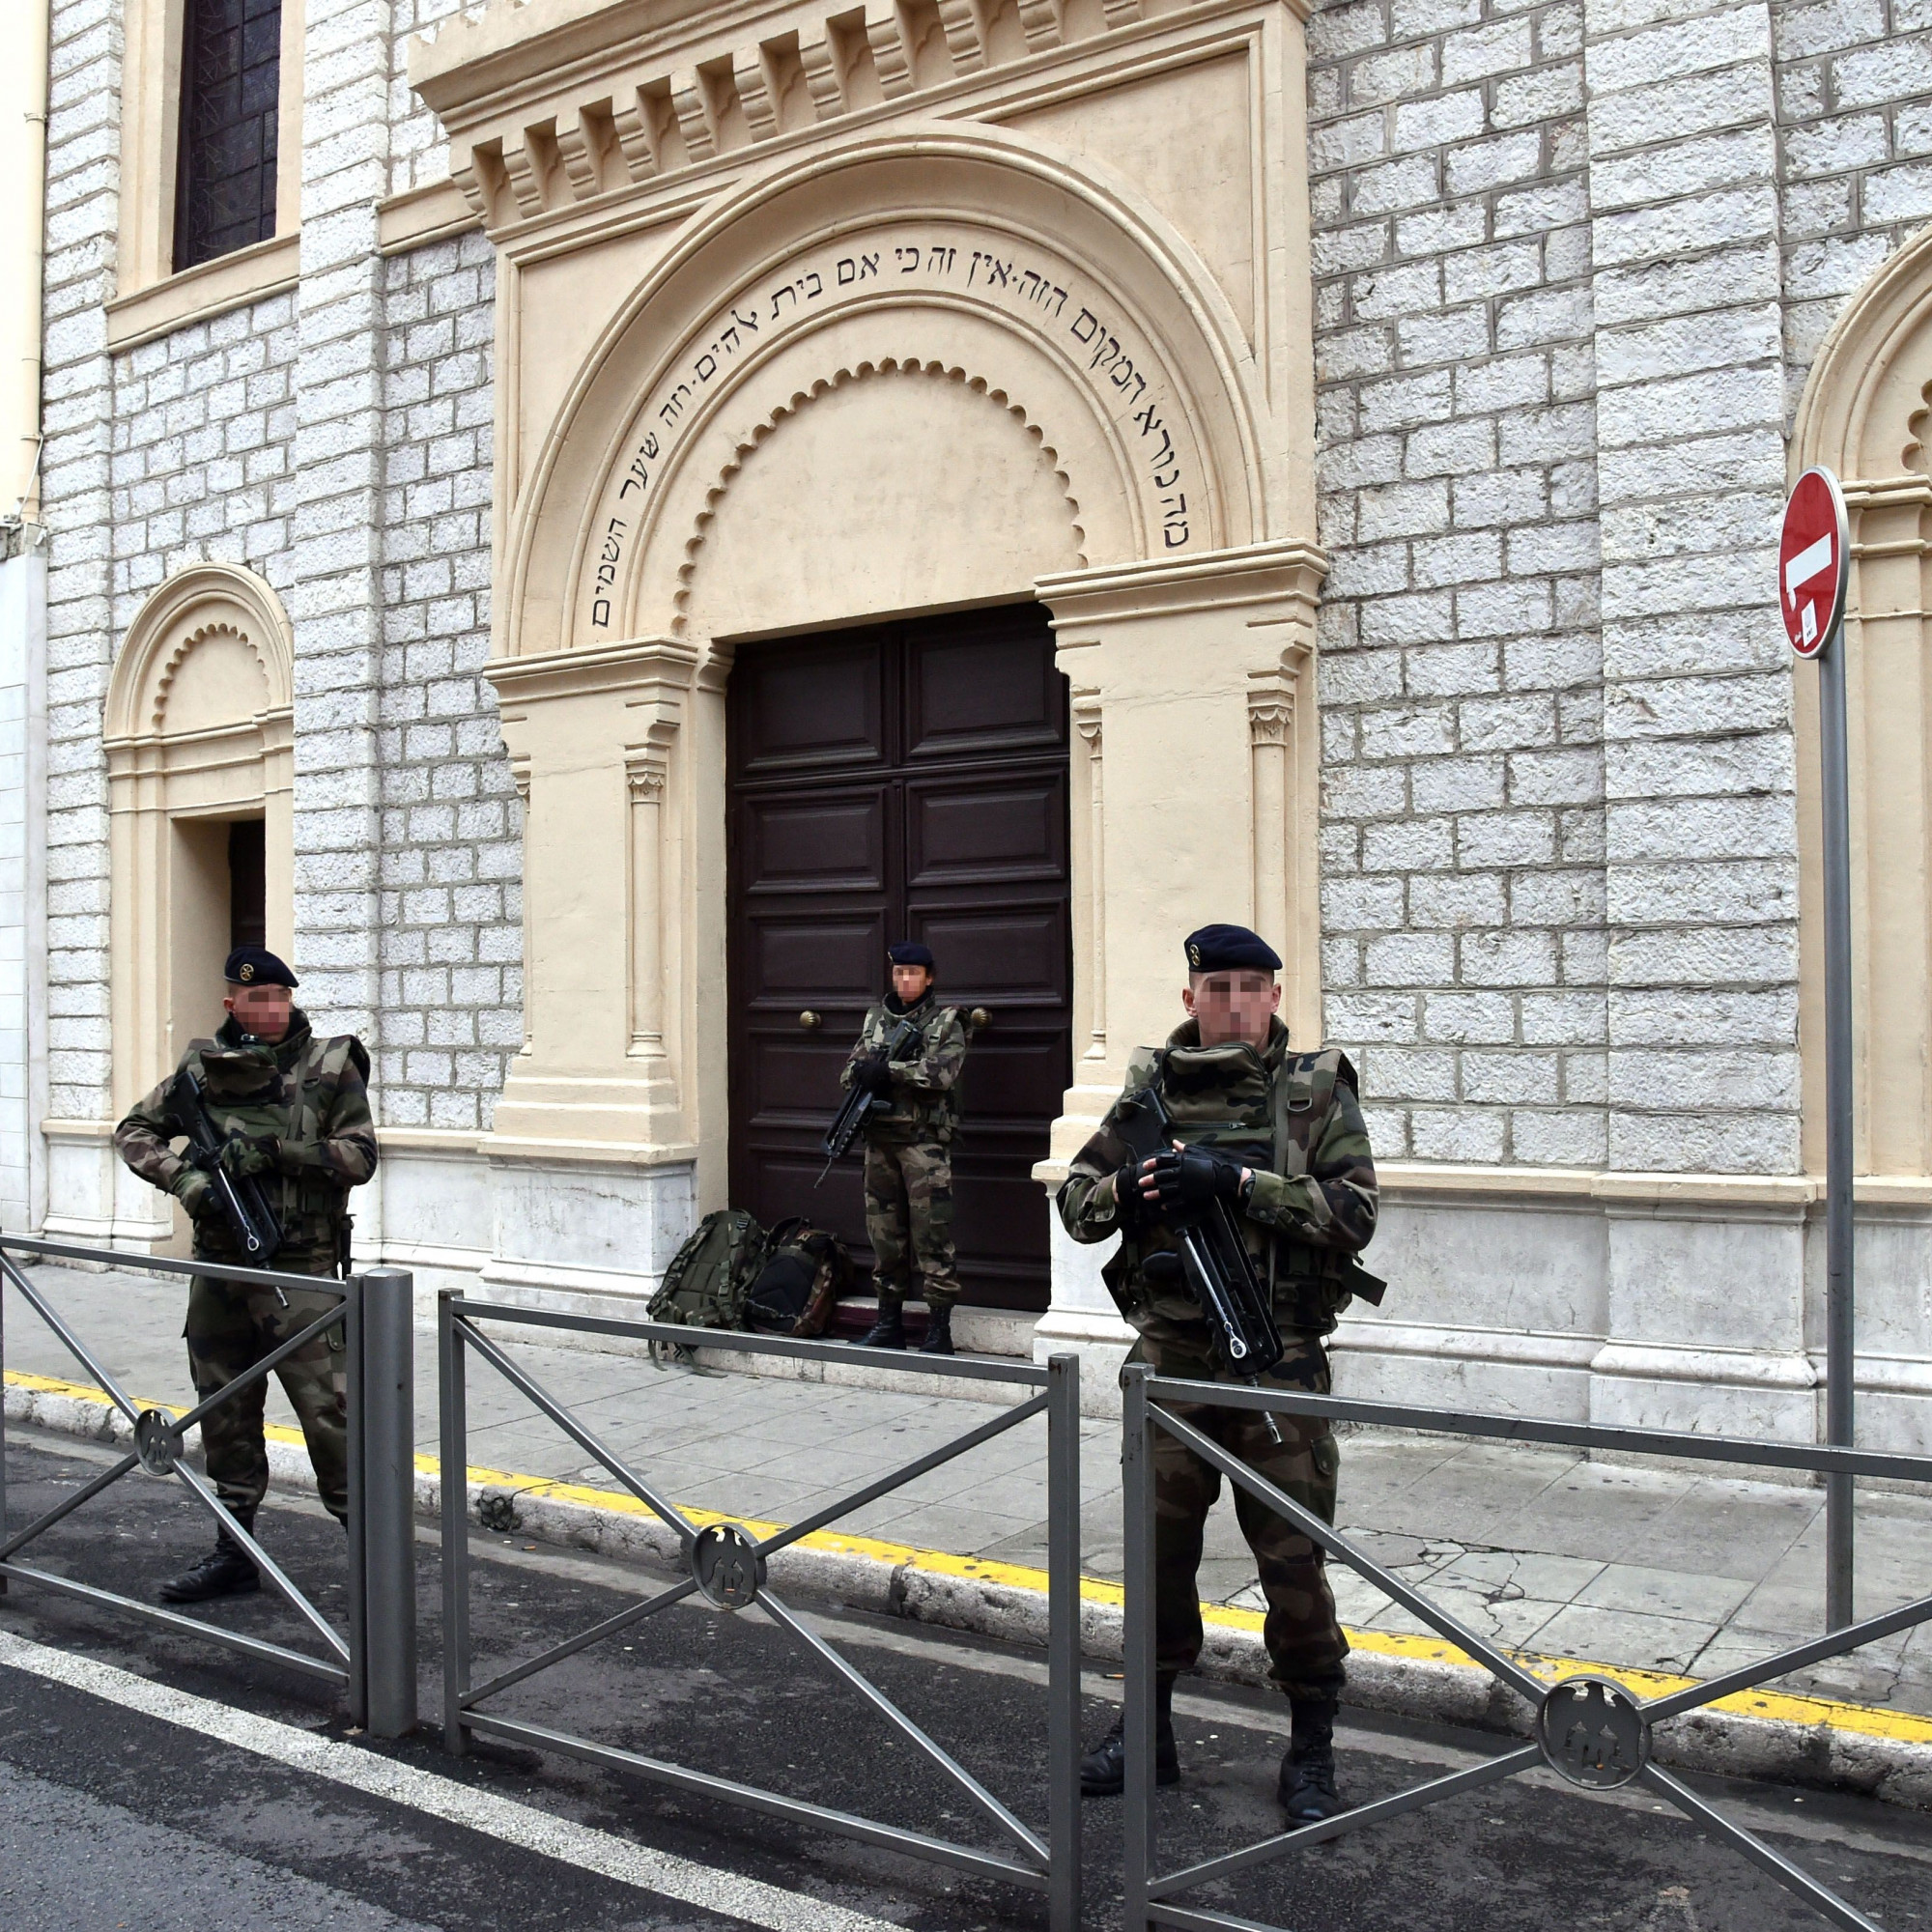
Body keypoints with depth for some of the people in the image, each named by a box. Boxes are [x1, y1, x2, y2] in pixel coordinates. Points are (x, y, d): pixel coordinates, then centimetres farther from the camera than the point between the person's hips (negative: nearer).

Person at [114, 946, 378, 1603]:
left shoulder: (330, 1067, -4)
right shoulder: (204, 1068, 6)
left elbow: (359, 1157, -8)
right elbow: (134, 1132, 12)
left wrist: (273, 1151, -18)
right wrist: (184, 1179, -6)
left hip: (300, 1272, -5)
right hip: (219, 1267, 5)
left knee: (327, 1411, -8)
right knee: (225, 1415, 14)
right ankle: (234, 1554, 28)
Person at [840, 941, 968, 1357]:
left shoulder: (946, 1022, 1)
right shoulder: (875, 1018, 15)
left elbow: (942, 1071, -15)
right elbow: (849, 1073, 10)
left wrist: (888, 1069, -19)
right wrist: (863, 1071, -13)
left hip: (925, 1140, -5)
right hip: (880, 1139, 5)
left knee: (931, 1234, -5)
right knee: (885, 1232, 11)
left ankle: (939, 1330, -1)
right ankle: (889, 1323, 21)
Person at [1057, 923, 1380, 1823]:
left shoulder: (1318, 1092, -1)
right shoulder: (1153, 1089, 6)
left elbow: (1353, 1211, -12)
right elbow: (1073, 1198, 8)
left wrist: (1239, 1183, -22)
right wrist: (1123, 1189, -14)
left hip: (1277, 1359, -3)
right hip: (1169, 1353, 3)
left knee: (1292, 1557, 3)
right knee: (1157, 1546, 14)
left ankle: (1311, 1754, 21)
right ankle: (1149, 1730, 31)